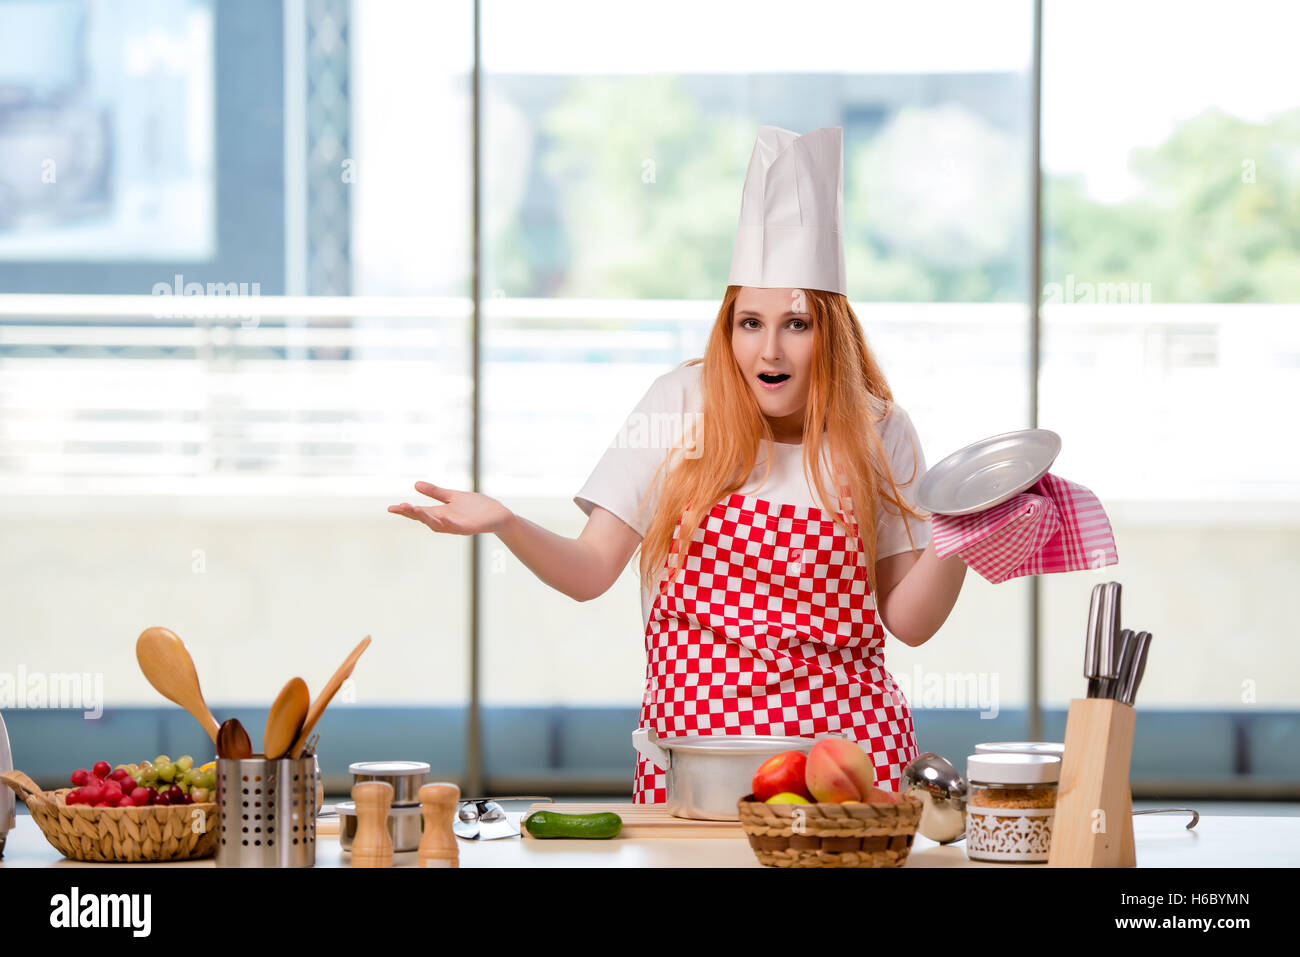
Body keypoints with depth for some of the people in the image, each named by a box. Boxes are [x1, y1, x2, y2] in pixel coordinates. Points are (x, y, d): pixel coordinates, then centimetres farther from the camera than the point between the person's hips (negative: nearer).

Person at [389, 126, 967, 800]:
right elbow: (590, 572, 3)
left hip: (845, 736, 0)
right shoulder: (682, 403, 3)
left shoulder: (878, 433, 4)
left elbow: (908, 621, 5)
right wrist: (505, 526, -14)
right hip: (693, 727, 0)